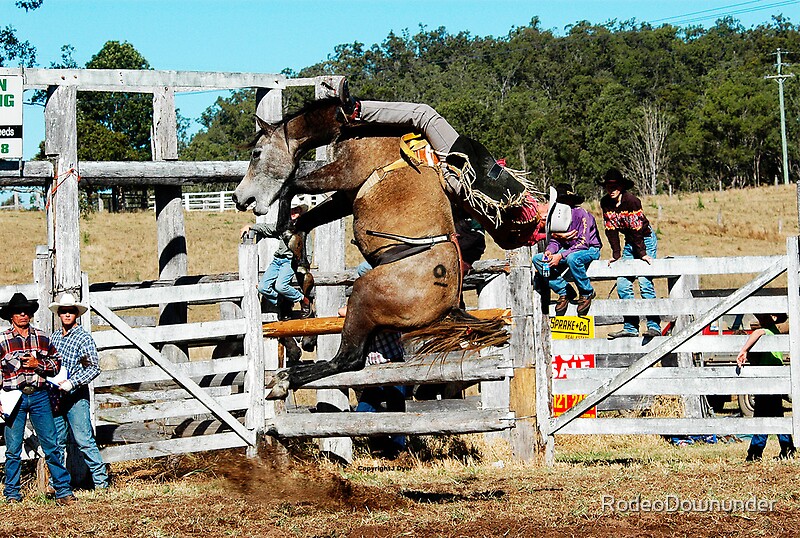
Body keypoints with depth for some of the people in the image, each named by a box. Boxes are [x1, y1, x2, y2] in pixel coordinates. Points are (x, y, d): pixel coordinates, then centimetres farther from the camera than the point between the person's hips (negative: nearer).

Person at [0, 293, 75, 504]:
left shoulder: (42, 338, 9)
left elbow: (57, 362, 13)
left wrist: (39, 365, -7)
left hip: (39, 396, 1)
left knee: (51, 445, -1)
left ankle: (63, 490, 3)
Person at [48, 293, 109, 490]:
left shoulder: (83, 337, -4)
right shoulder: (54, 337, 13)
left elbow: (94, 368, -9)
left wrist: (71, 383, -18)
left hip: (76, 396, -5)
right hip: (56, 396, 5)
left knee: (84, 440, -8)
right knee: (57, 441, 8)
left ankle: (101, 480, -3)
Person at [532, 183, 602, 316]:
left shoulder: (580, 214, -19)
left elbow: (583, 242, -24)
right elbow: (555, 240, 6)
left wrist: (561, 256, -31)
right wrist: (549, 251, -19)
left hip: (590, 250, -7)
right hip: (569, 251, 8)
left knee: (572, 258, -42)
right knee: (537, 259, -9)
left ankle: (586, 293, -17)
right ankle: (564, 291, -9)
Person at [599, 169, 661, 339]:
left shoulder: (631, 201, -23)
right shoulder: (605, 203, -4)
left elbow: (637, 229, -22)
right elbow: (611, 229, -1)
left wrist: (642, 254, -20)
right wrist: (616, 255, -4)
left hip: (646, 239, -7)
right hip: (630, 242, 7)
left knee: (645, 282, -17)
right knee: (623, 285, -3)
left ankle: (654, 326, -17)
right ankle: (631, 327, 1)